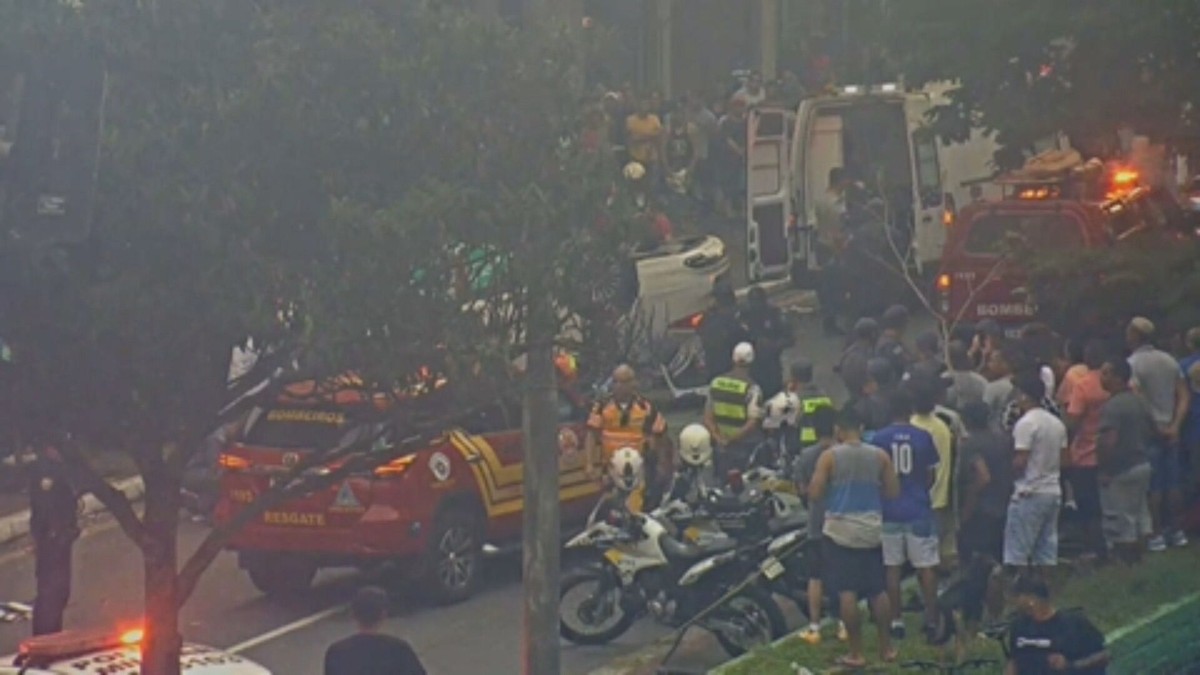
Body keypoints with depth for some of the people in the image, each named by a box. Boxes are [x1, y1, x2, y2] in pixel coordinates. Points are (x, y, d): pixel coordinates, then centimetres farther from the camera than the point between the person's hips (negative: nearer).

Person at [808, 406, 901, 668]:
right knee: (878, 591, 13)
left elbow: (814, 494, -10)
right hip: (871, 530, 3)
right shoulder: (880, 456, 0)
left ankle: (856, 653, 0)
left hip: (840, 530, -3)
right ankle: (886, 648, 18)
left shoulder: (829, 457, -8)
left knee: (847, 592, -1)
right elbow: (893, 492, 2)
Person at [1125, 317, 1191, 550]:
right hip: (1169, 432, 6)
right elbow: (1184, 396, 5)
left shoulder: (1133, 363, -11)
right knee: (1173, 483, 11)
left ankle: (1157, 534, -1)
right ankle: (1176, 531, 16)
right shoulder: (1169, 360, 9)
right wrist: (1175, 425, -1)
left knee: (1152, 486, -2)